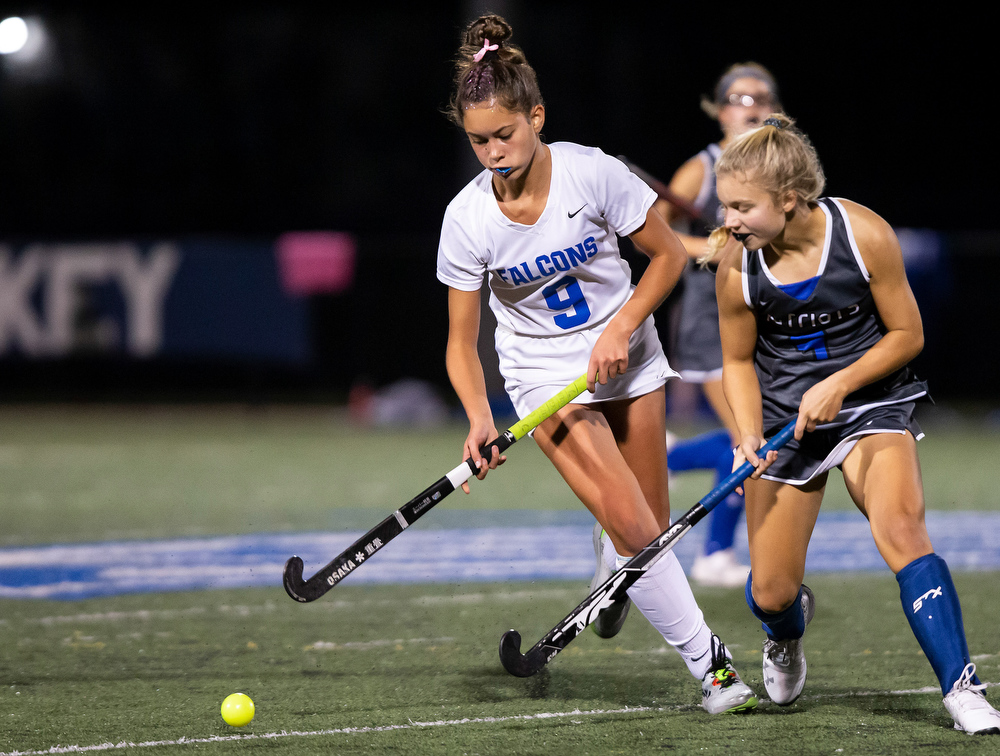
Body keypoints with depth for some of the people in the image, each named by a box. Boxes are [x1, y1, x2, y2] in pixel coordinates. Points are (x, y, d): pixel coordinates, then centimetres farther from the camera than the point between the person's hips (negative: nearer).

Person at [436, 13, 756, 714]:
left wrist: (622, 327, -18)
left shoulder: (593, 173, -19)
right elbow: (462, 341, -11)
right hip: (547, 376, -1)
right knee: (631, 524, -17)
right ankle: (708, 659, -5)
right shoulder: (467, 218, -18)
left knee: (650, 525, 8)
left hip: (626, 358, 1)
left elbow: (668, 255, -5)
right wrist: (479, 416, -28)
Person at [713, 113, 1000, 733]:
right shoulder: (739, 264, -14)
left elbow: (907, 335, -8)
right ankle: (789, 631, 42)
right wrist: (749, 436, -15)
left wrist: (839, 385, -22)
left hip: (872, 398, -2)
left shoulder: (864, 235, -19)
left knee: (901, 527, -29)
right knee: (769, 593, 1)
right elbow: (738, 361, 1)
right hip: (785, 418, 2)